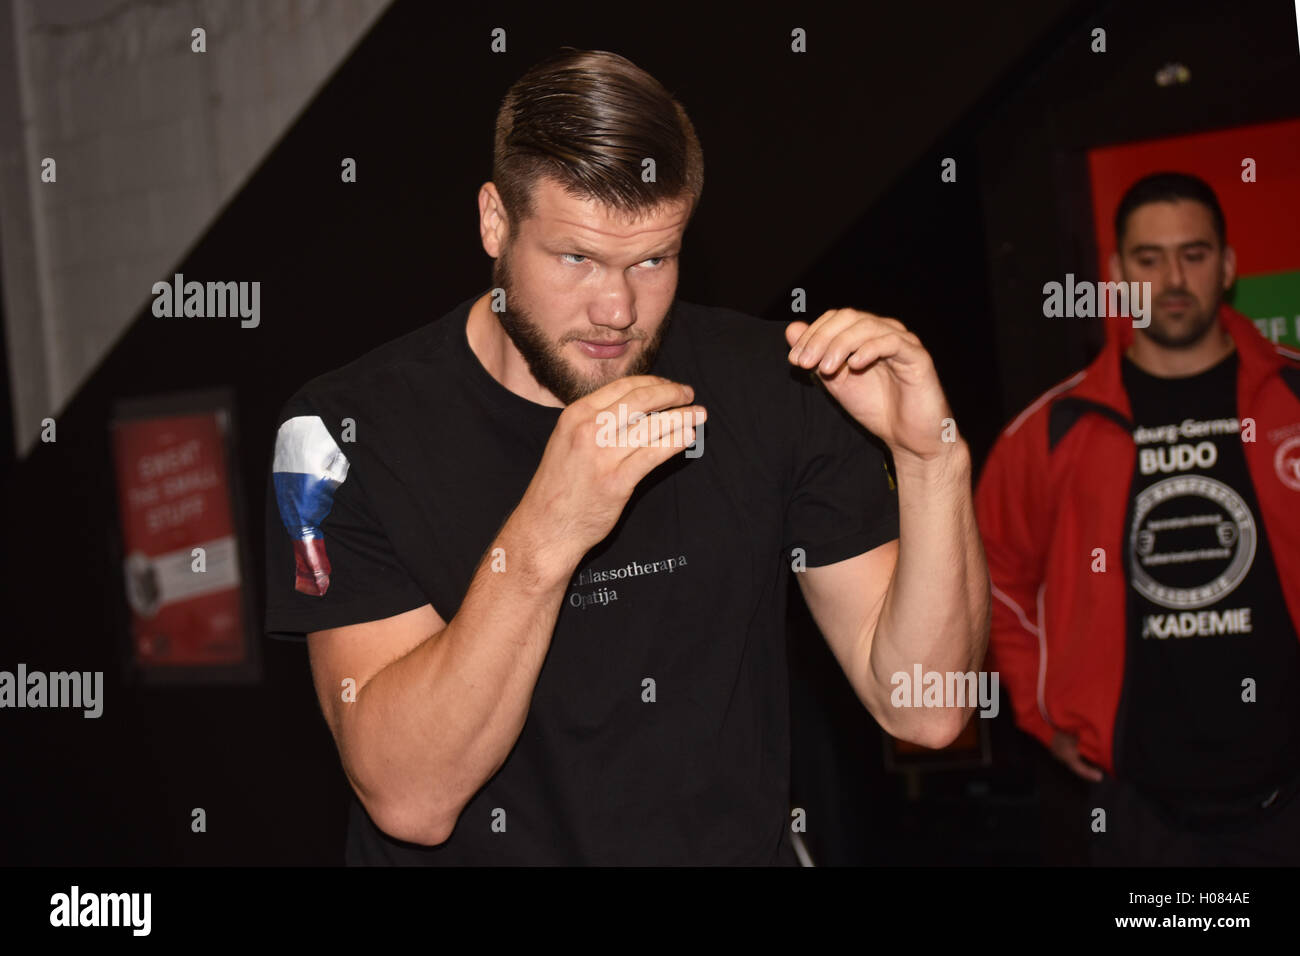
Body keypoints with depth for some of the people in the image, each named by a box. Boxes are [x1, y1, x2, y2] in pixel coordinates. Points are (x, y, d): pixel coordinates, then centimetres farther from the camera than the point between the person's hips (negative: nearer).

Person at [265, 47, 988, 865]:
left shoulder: (766, 385, -1)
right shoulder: (351, 428, -9)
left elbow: (923, 710, -4)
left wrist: (933, 460, -16)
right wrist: (542, 540, -29)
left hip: (742, 848, 2)